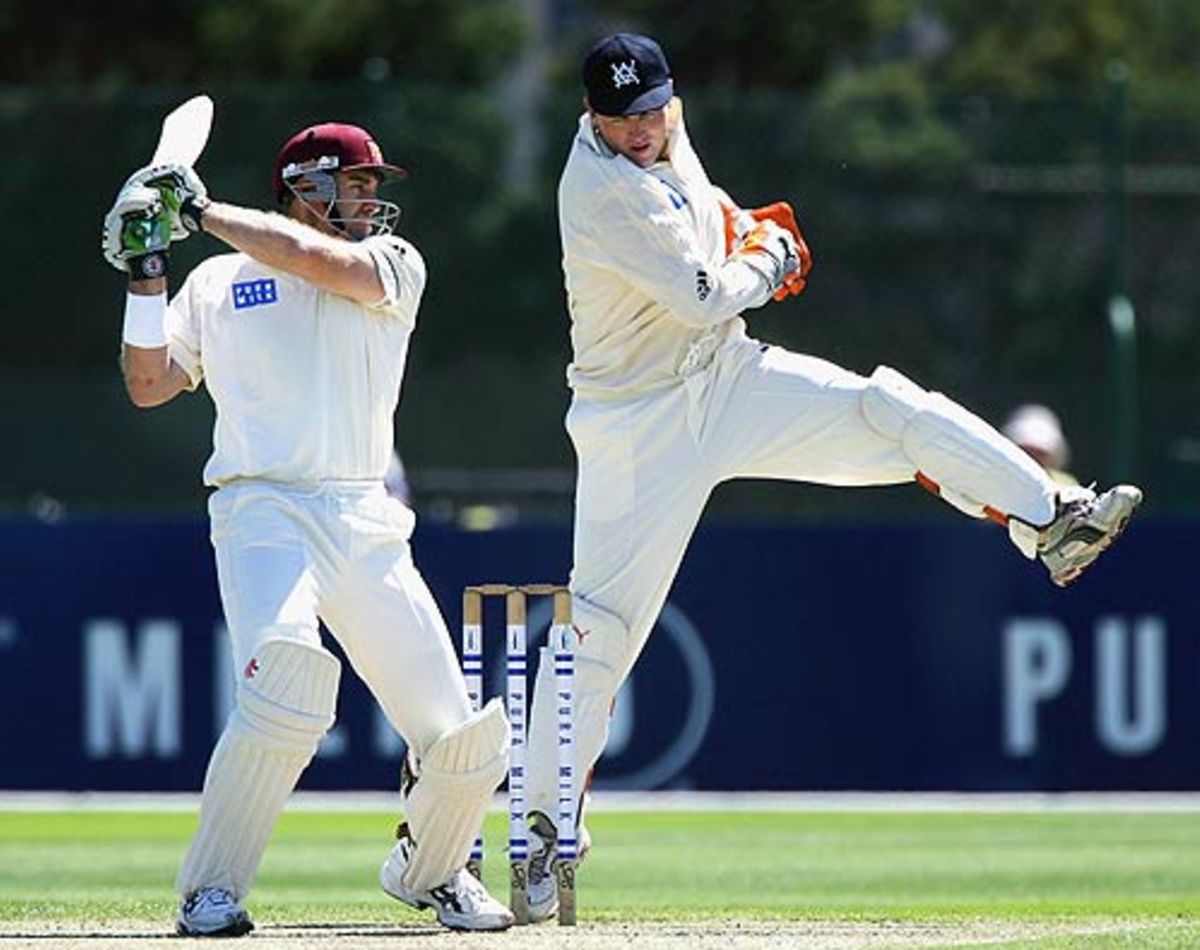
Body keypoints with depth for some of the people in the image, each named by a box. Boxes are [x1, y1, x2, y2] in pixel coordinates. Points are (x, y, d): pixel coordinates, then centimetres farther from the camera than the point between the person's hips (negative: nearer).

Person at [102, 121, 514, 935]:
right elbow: (149, 385, 9)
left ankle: (429, 870, 30)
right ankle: (211, 890, -16)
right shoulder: (217, 284, 12)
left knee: (465, 743, -2)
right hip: (263, 511, -3)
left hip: (368, 524, 3)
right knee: (285, 692, -31)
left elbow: (328, 263, -9)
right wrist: (146, 273, 1)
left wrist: (205, 211, -2)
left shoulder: (395, 265, 11)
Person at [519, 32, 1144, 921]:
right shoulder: (604, 192, -25)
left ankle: (1054, 521, -2)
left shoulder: (668, 136, 1)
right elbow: (704, 295, -26)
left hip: (726, 379, 7)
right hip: (641, 427, -7)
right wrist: (769, 255, -7)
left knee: (888, 411, -8)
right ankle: (541, 821, -2)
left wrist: (739, 227, 7)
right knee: (601, 622, -7)